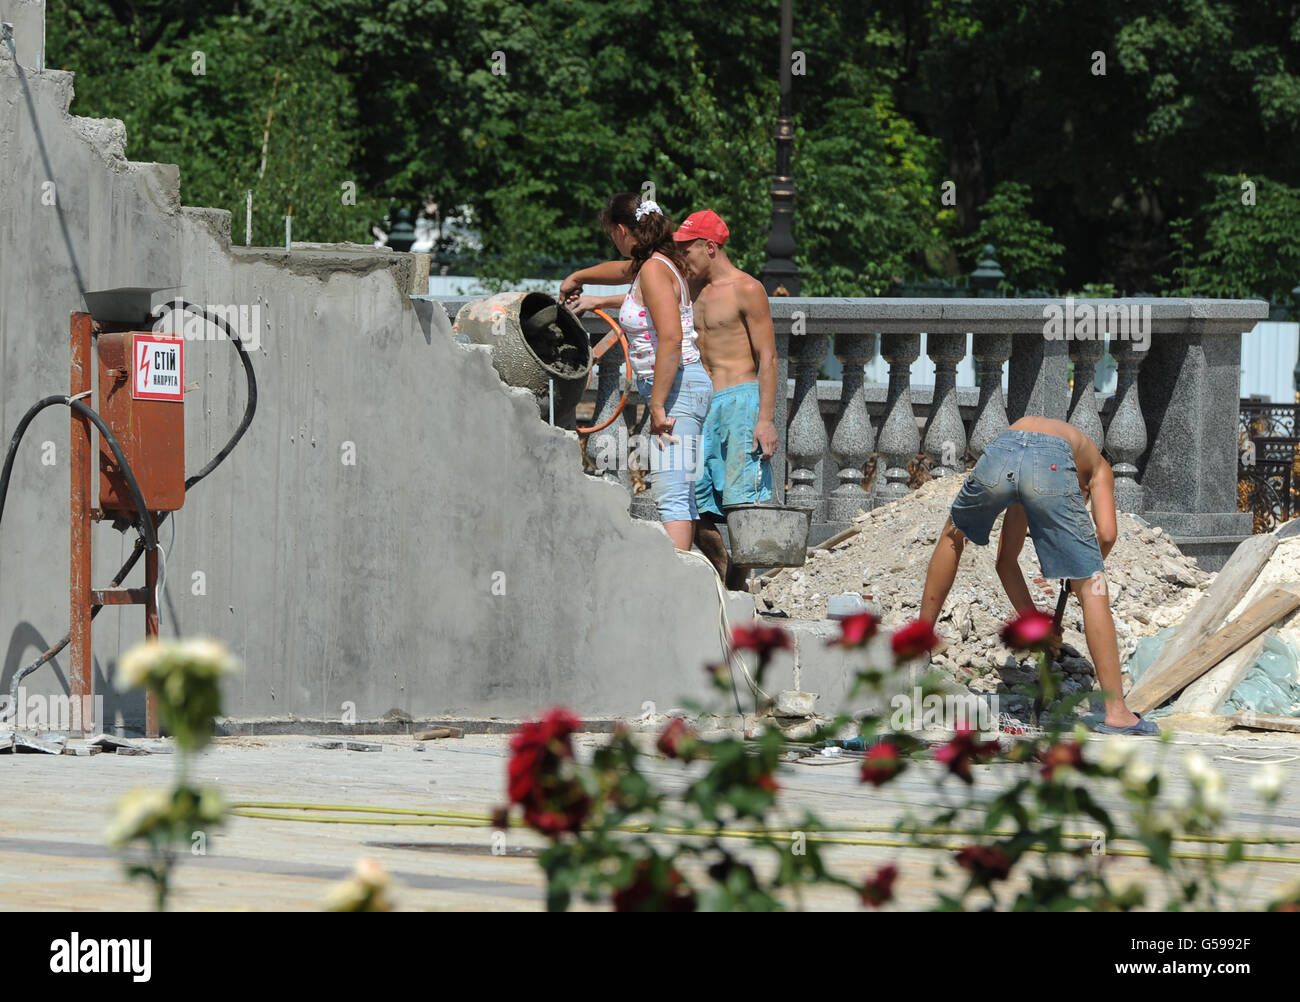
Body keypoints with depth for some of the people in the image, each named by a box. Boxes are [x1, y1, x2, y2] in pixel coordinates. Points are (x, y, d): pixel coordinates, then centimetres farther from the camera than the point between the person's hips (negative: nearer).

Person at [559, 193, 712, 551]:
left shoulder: (654, 270, -14)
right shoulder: (647, 265, 17)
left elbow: (671, 339, -25)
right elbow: (621, 270, 42)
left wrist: (658, 403, -25)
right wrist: (577, 277, 61)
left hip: (674, 386, -11)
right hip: (674, 388, 11)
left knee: (671, 495, -19)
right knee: (682, 495, 11)